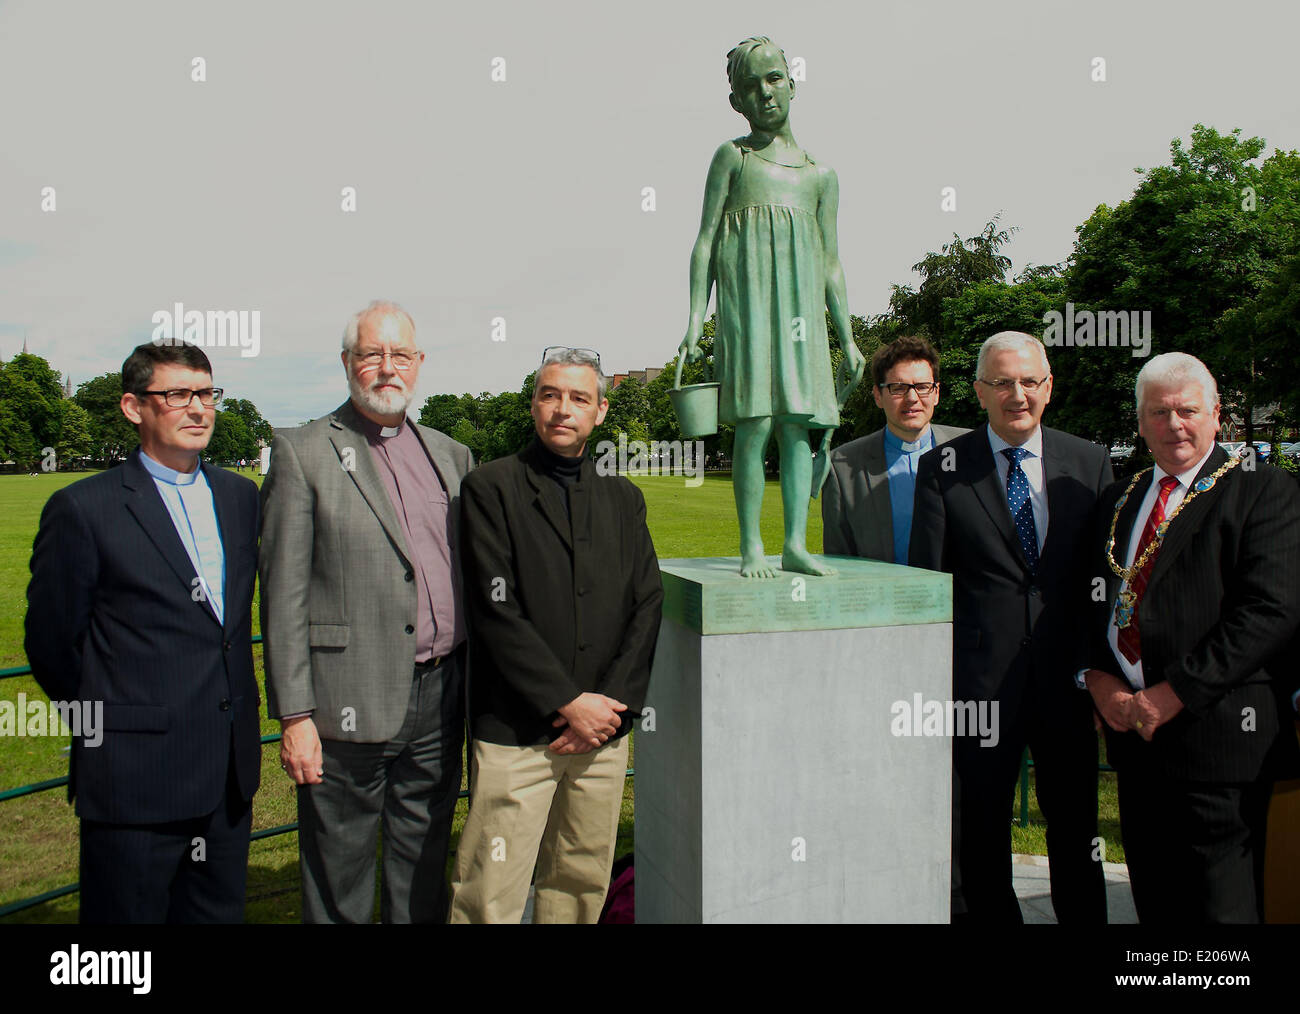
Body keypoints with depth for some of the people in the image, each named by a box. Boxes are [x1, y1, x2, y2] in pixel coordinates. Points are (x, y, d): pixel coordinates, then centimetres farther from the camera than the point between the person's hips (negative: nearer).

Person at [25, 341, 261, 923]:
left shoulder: (240, 496, 8)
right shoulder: (83, 509, -9)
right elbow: (51, 645, -3)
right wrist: (112, 727, 6)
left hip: (229, 776, 5)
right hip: (135, 781, -5)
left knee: (219, 911, 17)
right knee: (128, 912, 9)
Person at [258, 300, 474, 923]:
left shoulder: (452, 455, 12)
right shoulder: (301, 454, -3)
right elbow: (283, 596, -7)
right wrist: (294, 716, -11)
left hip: (440, 700, 5)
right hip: (350, 707, -4)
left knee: (423, 875, 18)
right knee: (339, 882, 9)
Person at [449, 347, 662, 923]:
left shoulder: (623, 498, 13)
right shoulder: (492, 487, -2)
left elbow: (647, 607, 8)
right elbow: (496, 612, -9)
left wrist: (613, 704, -5)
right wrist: (568, 702, -11)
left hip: (605, 726, 4)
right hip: (516, 732, -4)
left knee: (584, 884, 11)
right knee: (490, 898, -1)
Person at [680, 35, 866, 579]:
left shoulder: (820, 175, 19)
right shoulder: (731, 156, 11)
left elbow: (831, 262, 18)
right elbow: (706, 240, 5)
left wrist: (848, 338, 12)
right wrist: (695, 319, -5)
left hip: (801, 306, 3)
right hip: (747, 298, -3)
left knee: (797, 426, -3)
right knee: (755, 424, -11)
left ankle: (796, 545, 1)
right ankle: (751, 547, -5)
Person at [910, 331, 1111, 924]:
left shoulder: (1090, 463, 5)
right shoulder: (942, 467, -2)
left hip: (1066, 676, 2)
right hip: (980, 676, -2)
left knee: (1076, 829, 15)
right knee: (980, 833, 11)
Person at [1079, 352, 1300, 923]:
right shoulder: (1117, 502, 17)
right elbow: (1092, 602, 17)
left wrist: (1177, 692, -16)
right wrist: (1097, 677, -2)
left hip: (1215, 727, -5)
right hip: (1133, 727, 6)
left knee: (1220, 905, -2)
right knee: (1153, 902, 13)